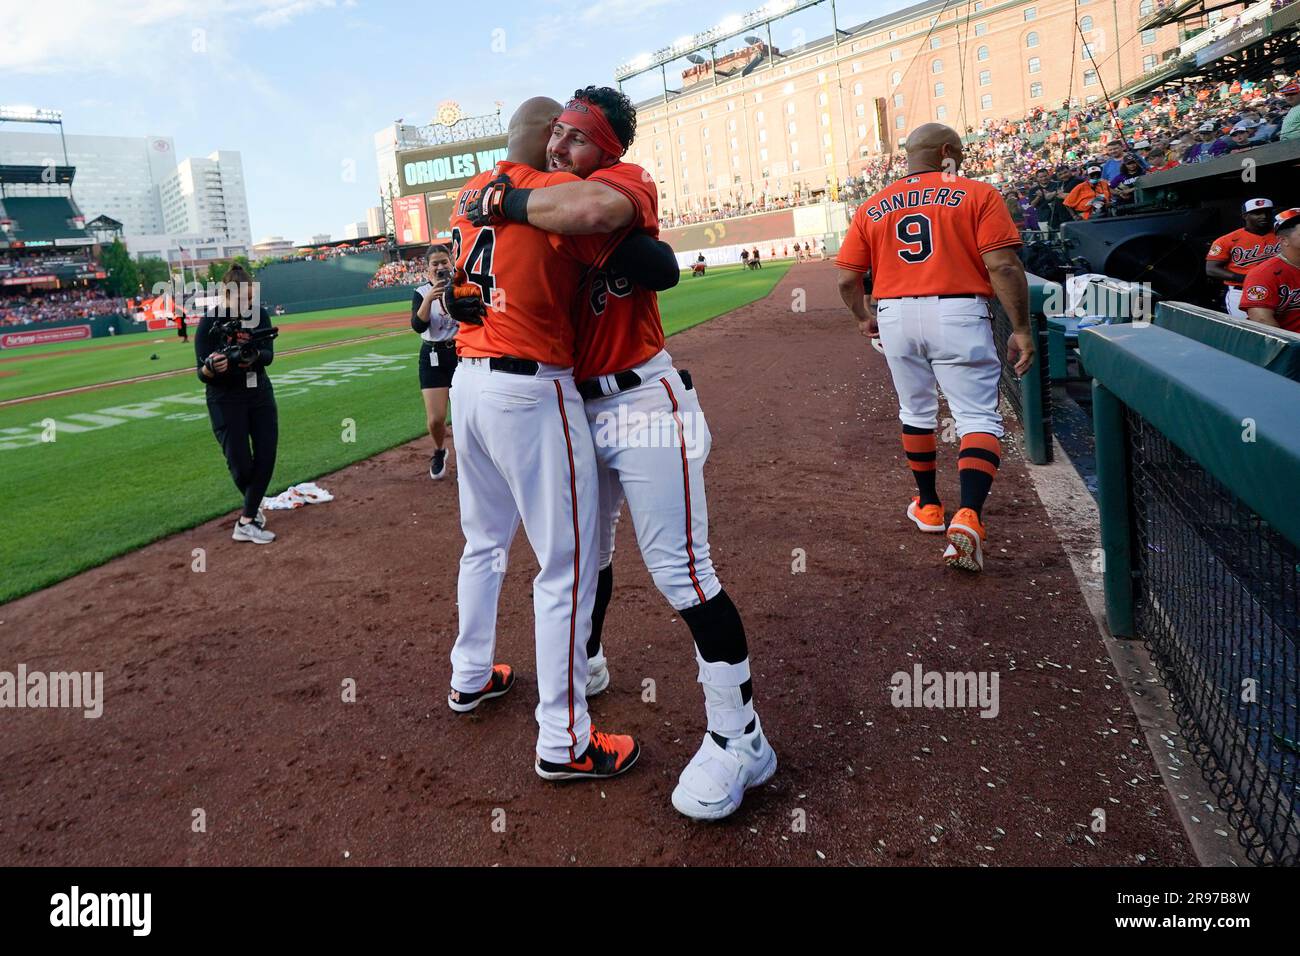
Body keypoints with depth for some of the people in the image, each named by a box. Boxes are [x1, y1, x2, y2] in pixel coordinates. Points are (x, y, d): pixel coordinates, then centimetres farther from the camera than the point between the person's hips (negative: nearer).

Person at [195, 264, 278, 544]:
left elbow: (269, 355, -16)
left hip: (260, 394, 4)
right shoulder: (209, 322, -16)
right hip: (225, 400, -4)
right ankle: (254, 507, 28)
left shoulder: (259, 314, -6)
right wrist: (211, 367, -40)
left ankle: (246, 522, 6)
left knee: (266, 457, -2)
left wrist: (256, 355, -40)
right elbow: (202, 374, -16)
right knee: (240, 465, -3)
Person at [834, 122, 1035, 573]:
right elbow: (1003, 266, -9)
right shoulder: (977, 194, 0)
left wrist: (864, 318, 25)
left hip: (895, 316, 4)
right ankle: (968, 517, -20)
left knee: (916, 412, 20)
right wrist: (1021, 329, -5)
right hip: (957, 314, -4)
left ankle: (928, 506, 32)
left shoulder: (872, 209, 10)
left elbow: (847, 279, 8)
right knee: (978, 417, -1)